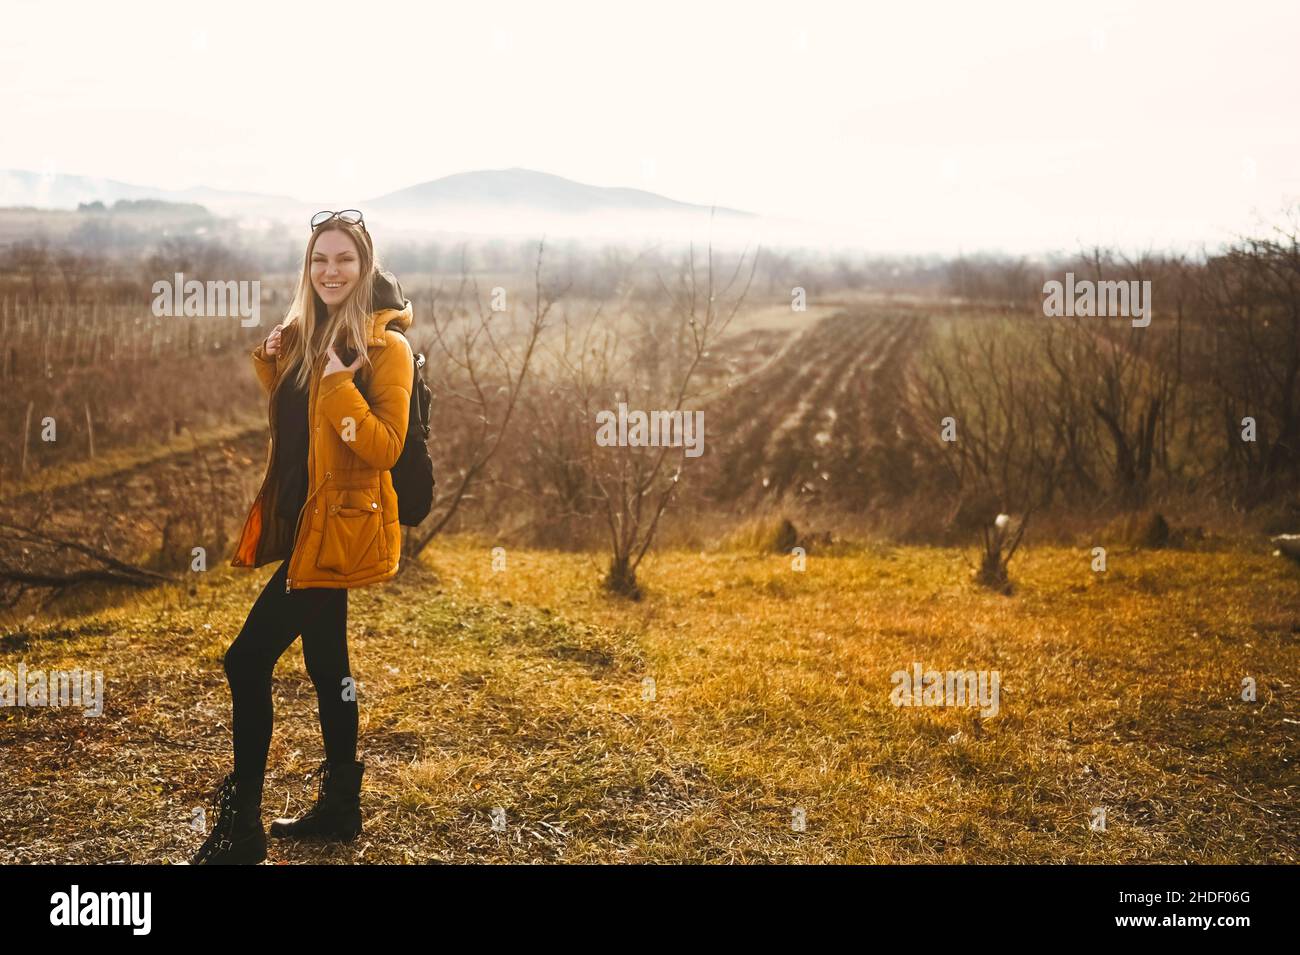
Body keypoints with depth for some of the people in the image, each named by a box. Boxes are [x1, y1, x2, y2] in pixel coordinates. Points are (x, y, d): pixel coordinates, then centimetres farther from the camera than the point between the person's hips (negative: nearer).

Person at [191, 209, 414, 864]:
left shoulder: (384, 345, -12)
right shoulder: (302, 337, 12)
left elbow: (386, 447, -19)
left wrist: (337, 381, -27)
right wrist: (269, 362, 4)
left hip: (339, 527, -8)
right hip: (307, 523, 8)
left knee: (248, 662, -10)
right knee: (325, 664, 16)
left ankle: (240, 828, -1)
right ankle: (339, 808, 29)